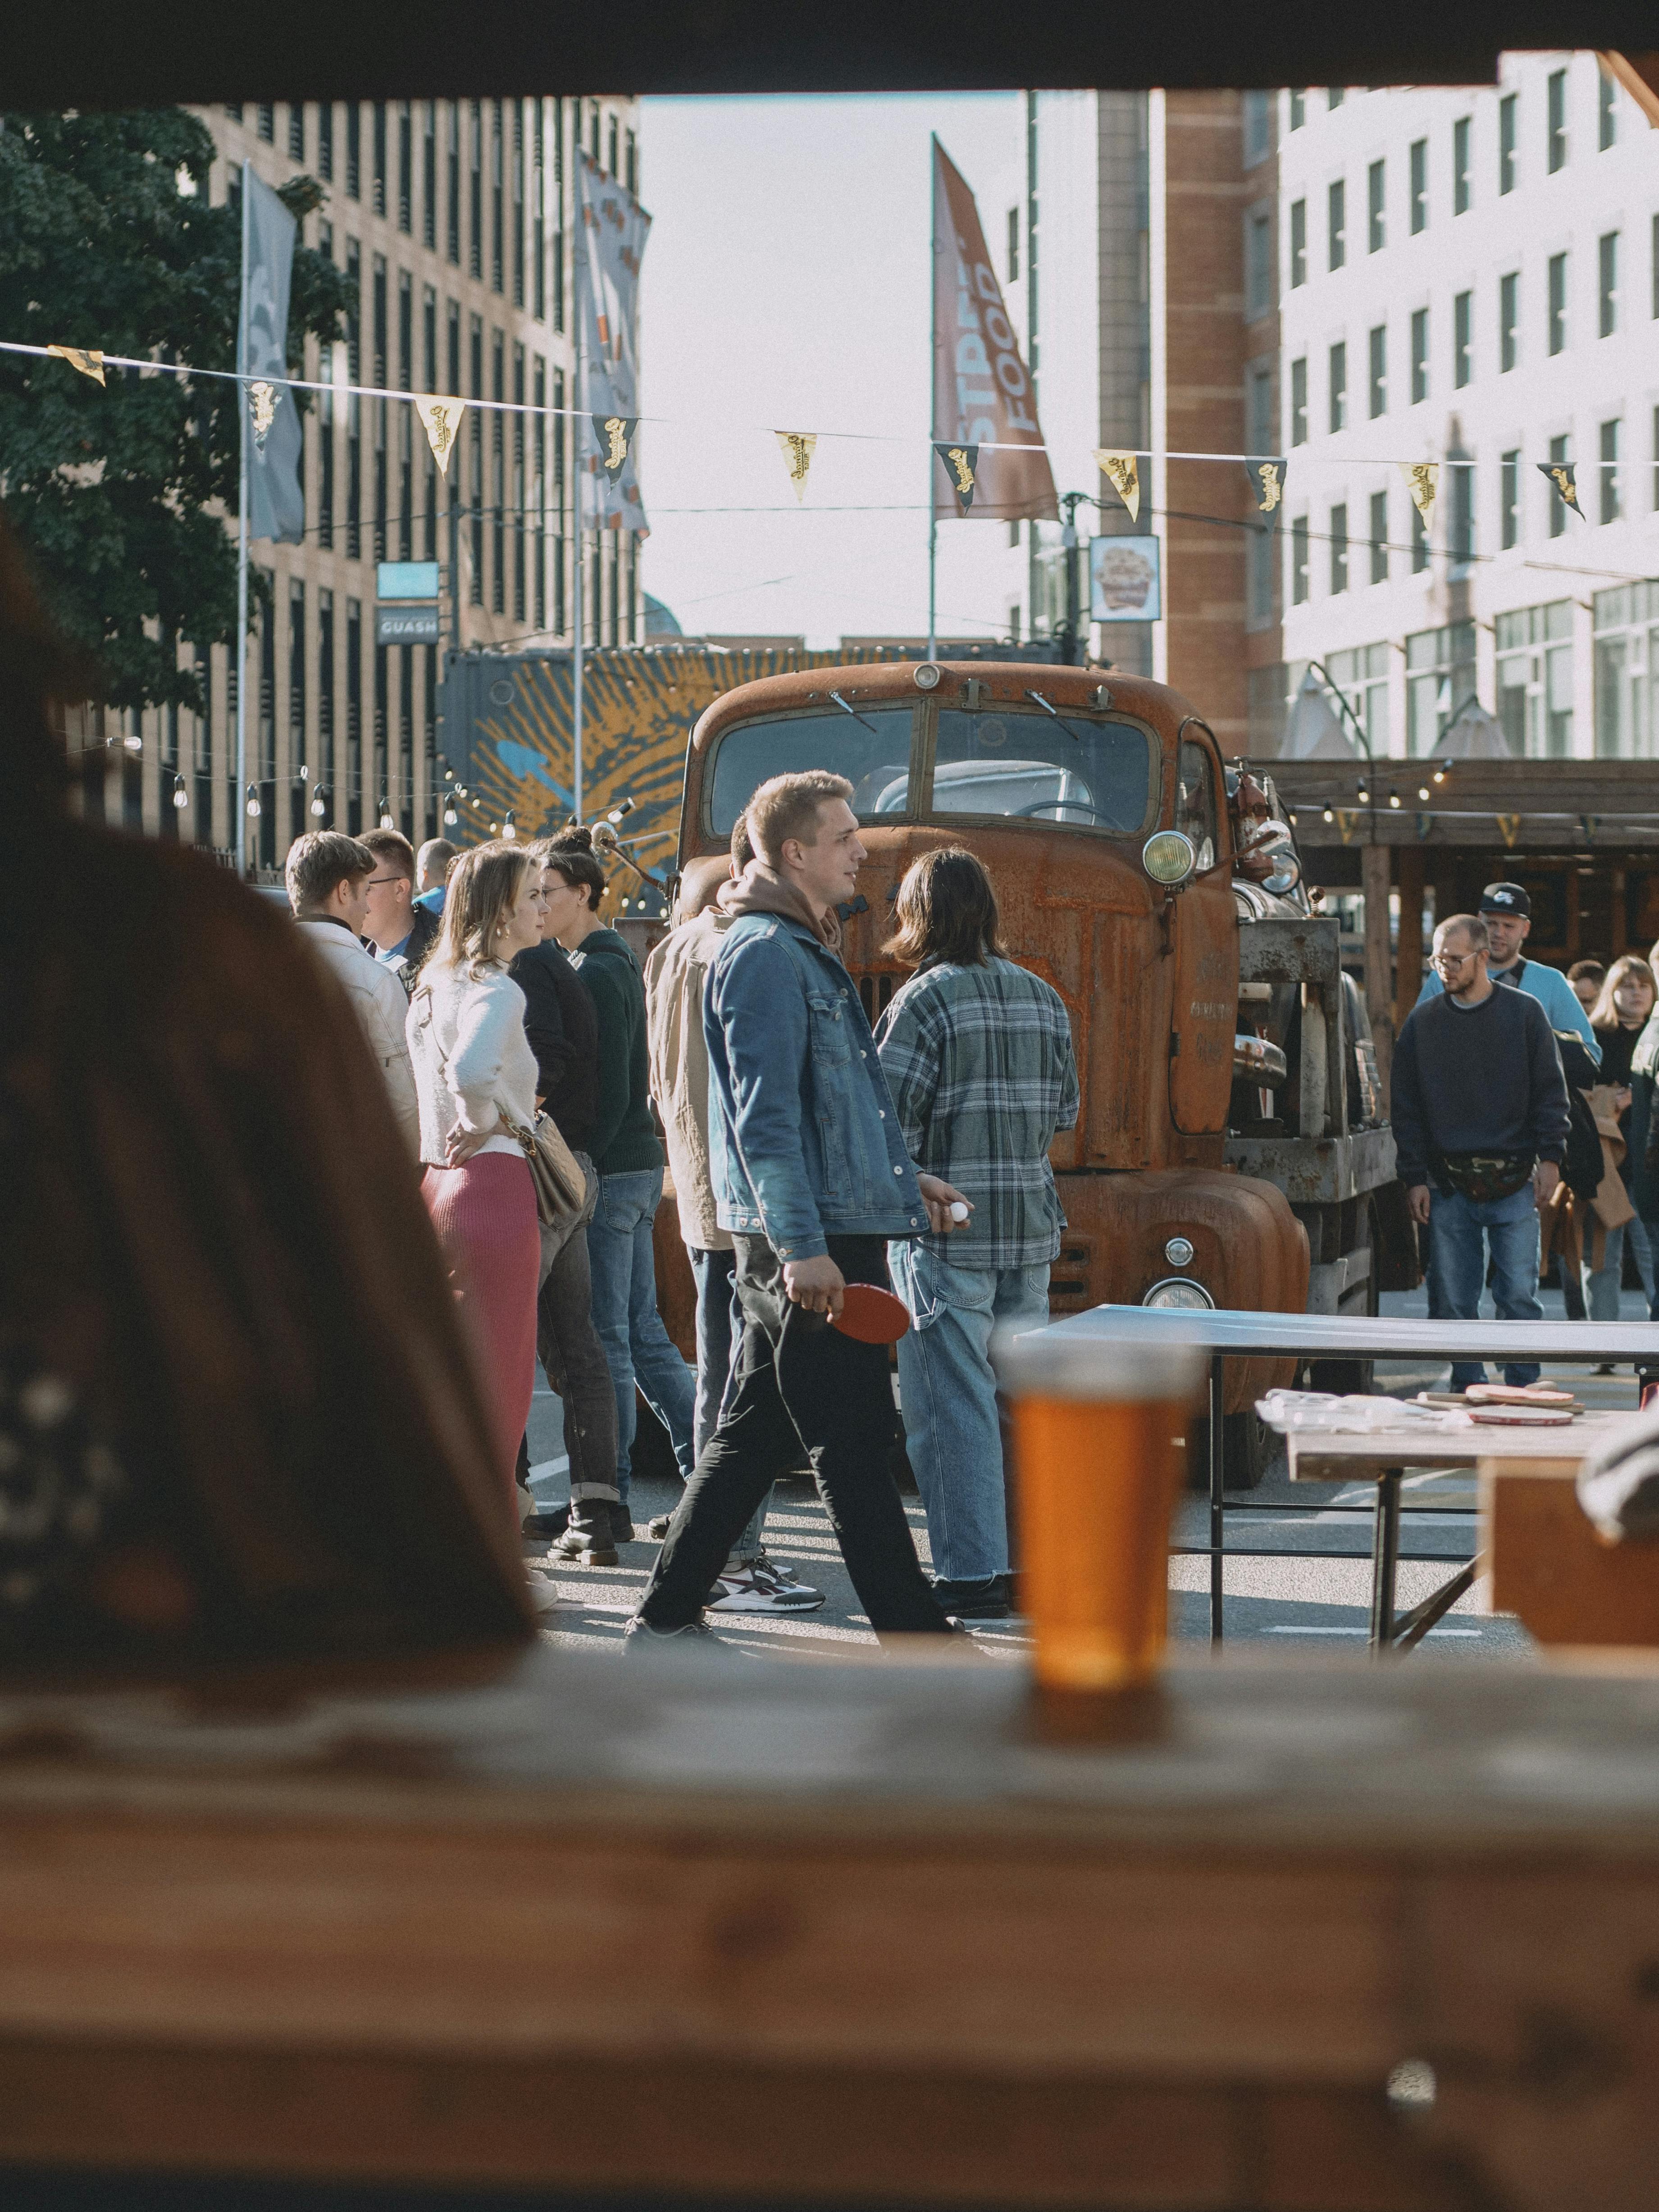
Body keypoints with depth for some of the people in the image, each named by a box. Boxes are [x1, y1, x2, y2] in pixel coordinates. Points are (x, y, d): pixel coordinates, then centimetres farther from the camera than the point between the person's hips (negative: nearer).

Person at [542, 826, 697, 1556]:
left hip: (608, 1171, -10)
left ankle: (608, 1503, -1)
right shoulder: (619, 964, 16)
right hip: (637, 1165, 10)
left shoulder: (594, 974, -13)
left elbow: (610, 1092, -19)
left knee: (605, 1341, -5)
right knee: (642, 1333, 13)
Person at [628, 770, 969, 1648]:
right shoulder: (763, 954, -14)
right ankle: (917, 1641, -2)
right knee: (852, 1446, -5)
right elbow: (763, 1114, -20)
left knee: (751, 1434, 13)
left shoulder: (802, 950, 19)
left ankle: (667, 1618, 19)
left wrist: (901, 1177, 27)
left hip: (824, 1238, 10)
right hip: (805, 1245, -10)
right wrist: (801, 1245, -24)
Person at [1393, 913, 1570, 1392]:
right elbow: (1407, 1106, 8)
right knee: (1452, 1299, 2)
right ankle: (1469, 1391, 11)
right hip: (1449, 1186, 2)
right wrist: (1415, 1177, 2)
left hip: (1514, 1183, -2)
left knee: (1519, 1295, -3)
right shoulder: (1422, 1022, 7)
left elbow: (1550, 1090, 5)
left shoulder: (1524, 1013, 3)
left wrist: (1550, 1156, -5)